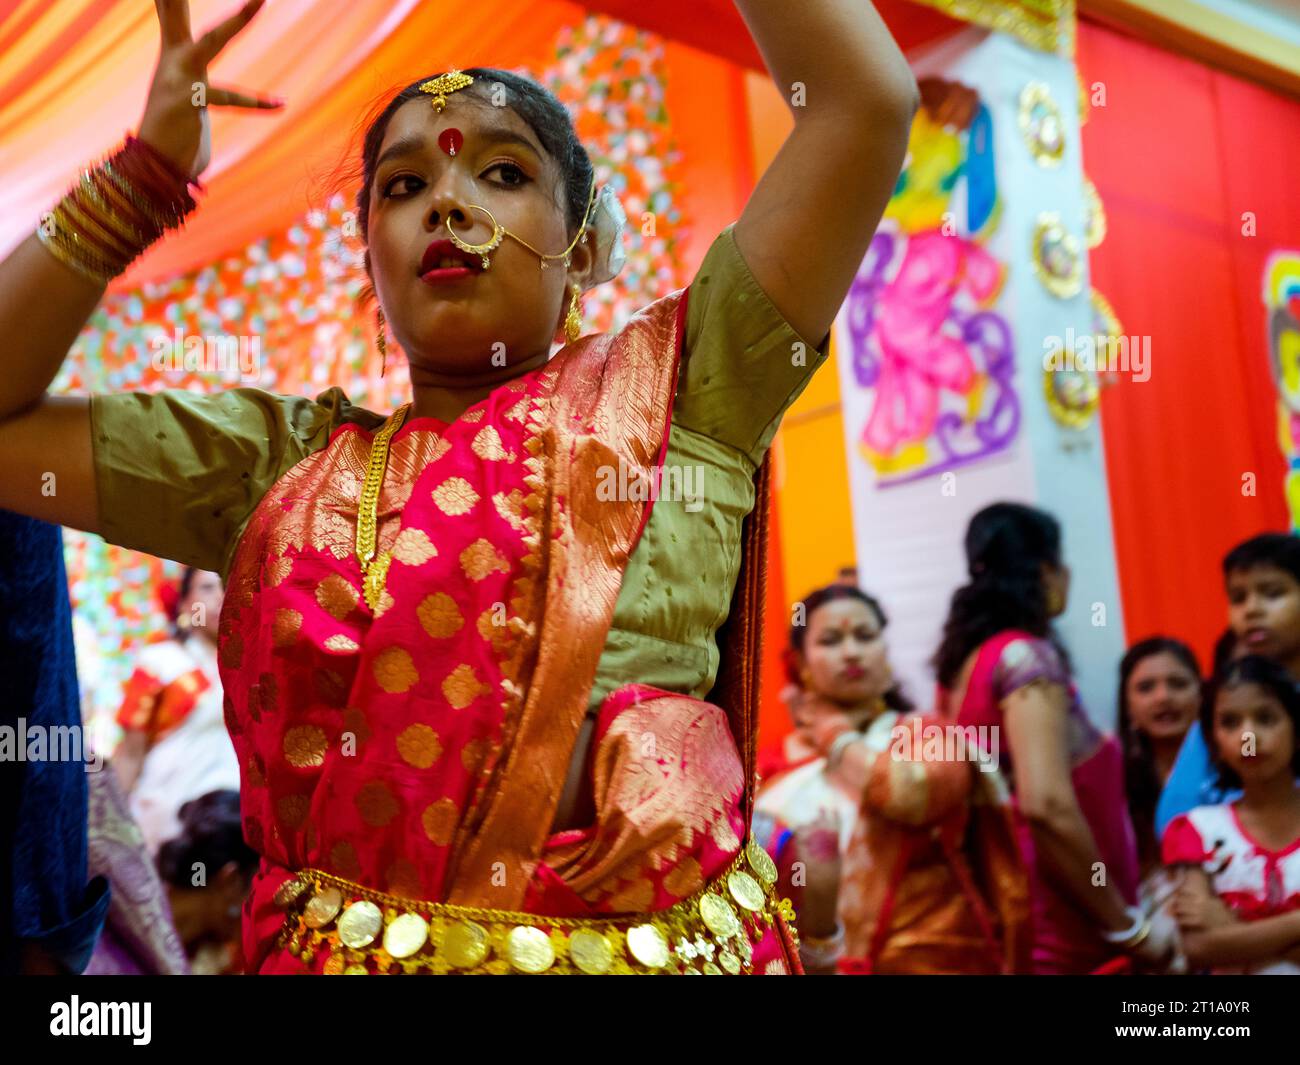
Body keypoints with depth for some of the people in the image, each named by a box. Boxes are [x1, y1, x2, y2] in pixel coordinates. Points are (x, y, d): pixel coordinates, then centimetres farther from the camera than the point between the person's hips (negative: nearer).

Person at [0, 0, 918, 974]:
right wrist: (147, 172, 3)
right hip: (333, 945, 2)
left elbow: (868, 96, -7)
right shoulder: (280, 463, 7)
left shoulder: (669, 397, -2)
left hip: (652, 942, -2)